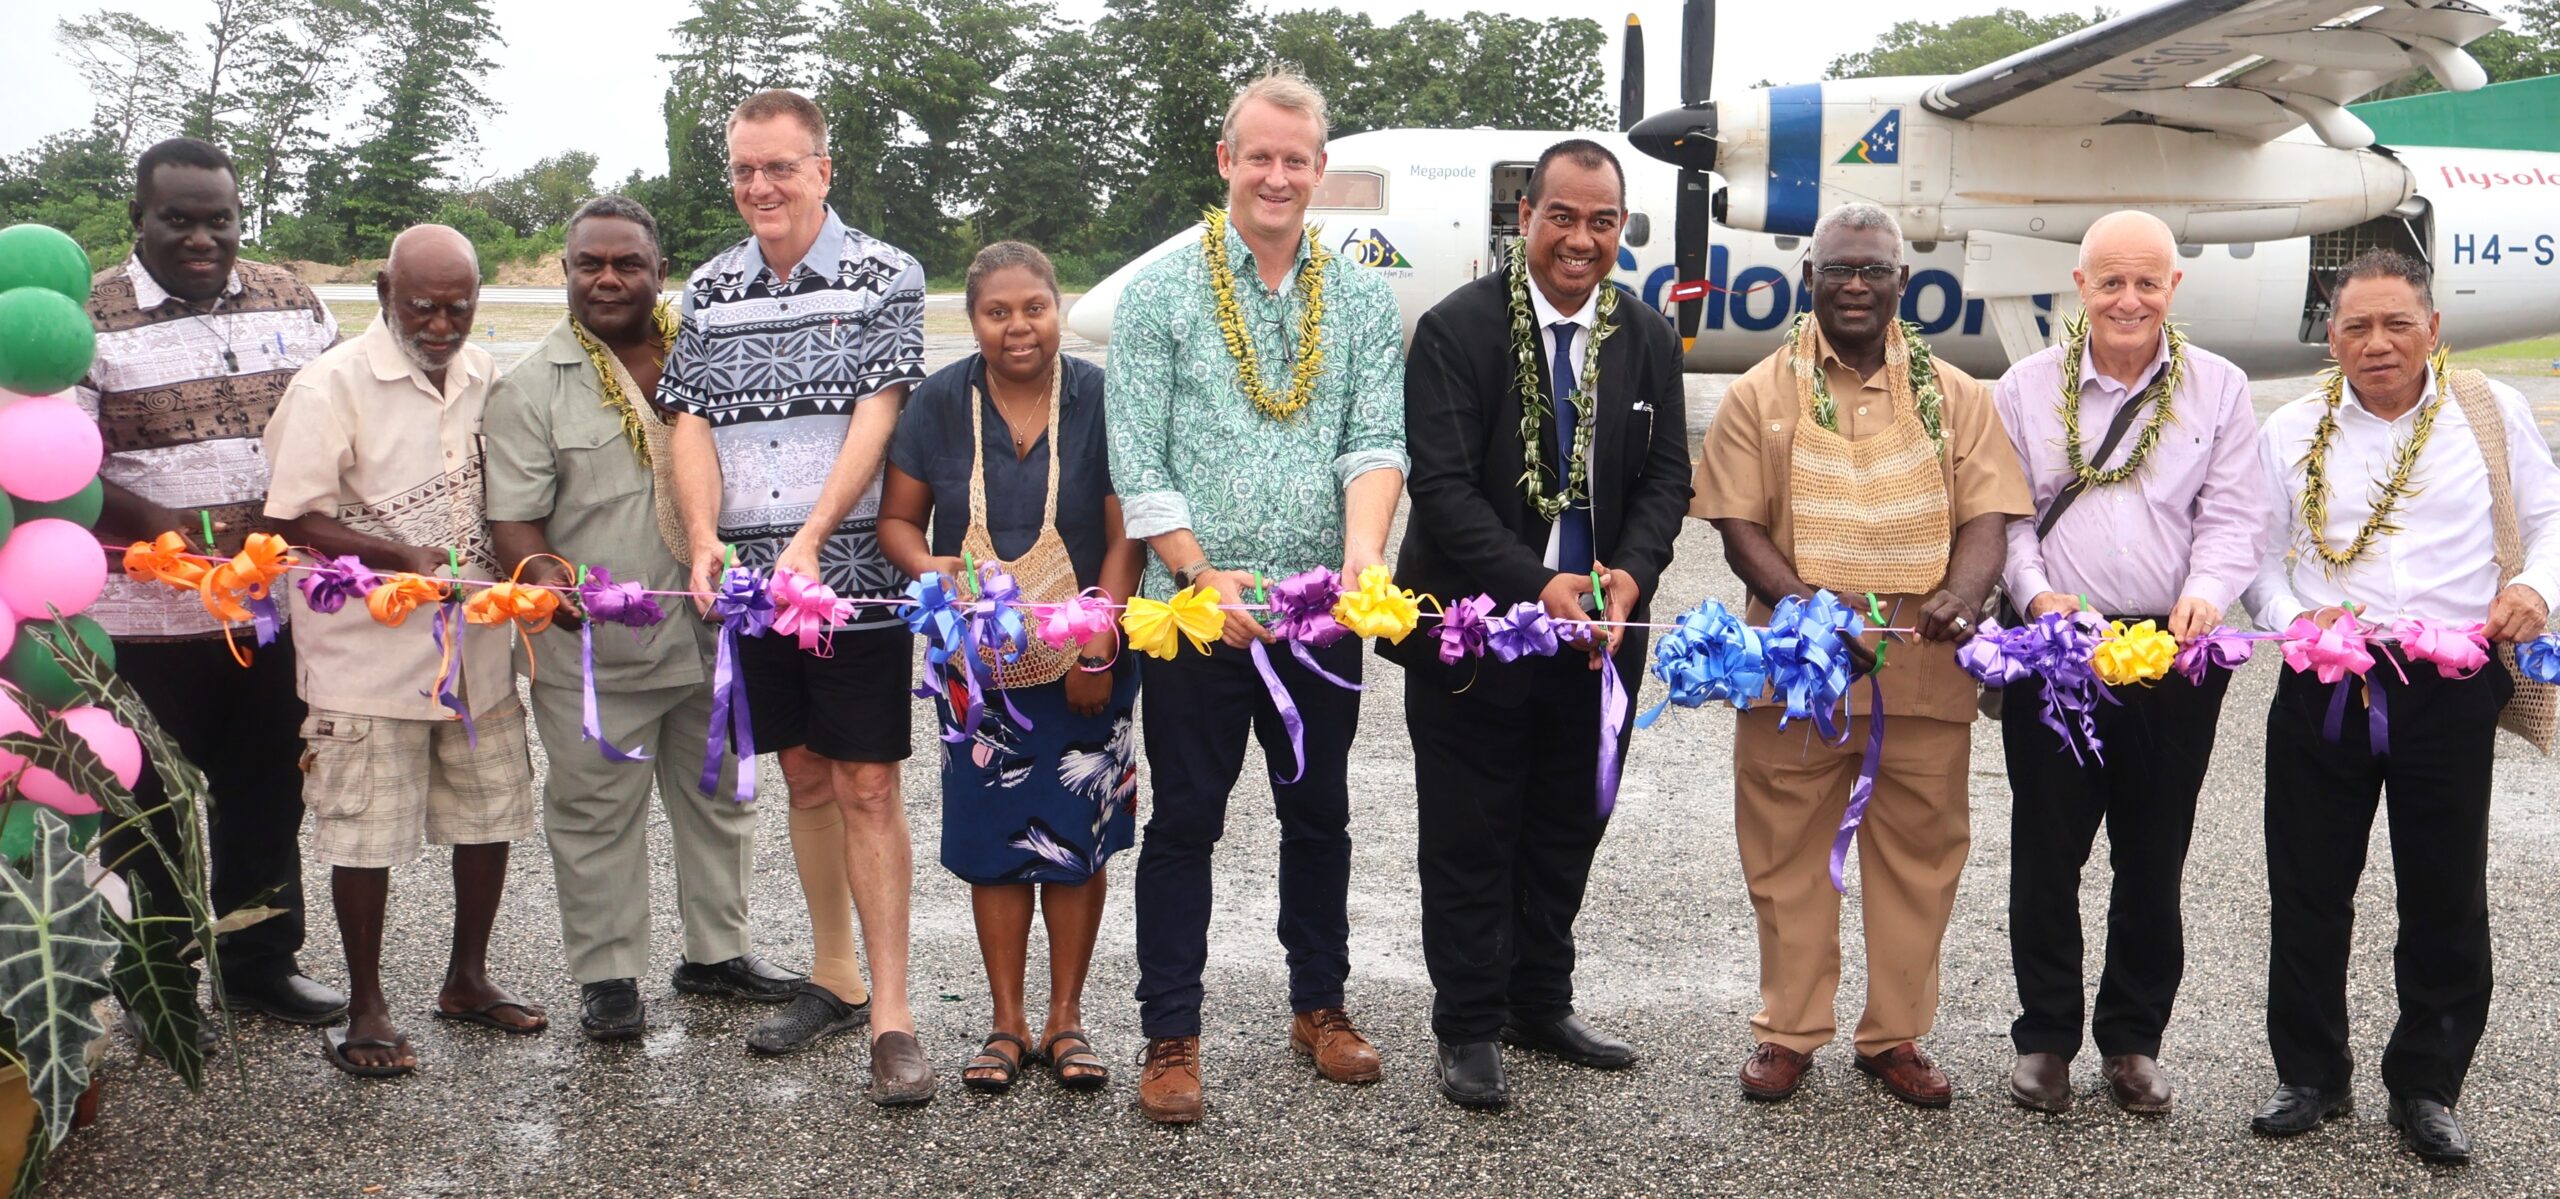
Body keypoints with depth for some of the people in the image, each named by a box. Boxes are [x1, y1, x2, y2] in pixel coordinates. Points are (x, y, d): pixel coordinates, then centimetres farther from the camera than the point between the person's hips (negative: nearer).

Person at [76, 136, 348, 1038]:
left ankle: (263, 961, 31)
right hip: (146, 616, -4)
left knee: (266, 795, 16)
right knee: (150, 810, 8)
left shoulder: (292, 302, 6)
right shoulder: (90, 318, -6)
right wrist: (167, 526, -23)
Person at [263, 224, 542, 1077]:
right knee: (366, 833, 2)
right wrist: (408, 558, -21)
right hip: (369, 650, -5)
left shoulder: (487, 375, 7)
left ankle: (466, 980, 32)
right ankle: (365, 1009, 18)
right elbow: (294, 520, -12)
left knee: (489, 814, 13)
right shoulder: (333, 384, -10)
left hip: (479, 645, 5)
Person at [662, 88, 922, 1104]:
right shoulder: (709, 291, 12)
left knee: (866, 786, -5)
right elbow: (692, 426, 7)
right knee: (805, 778, 14)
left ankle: (890, 1016, -1)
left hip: (855, 571, -5)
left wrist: (813, 537, -21)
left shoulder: (883, 277, -2)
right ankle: (834, 980, 26)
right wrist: (705, 541, -10)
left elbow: (877, 417, -11)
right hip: (751, 576, 5)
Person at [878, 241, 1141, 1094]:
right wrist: (928, 567, -17)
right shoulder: (940, 402, -2)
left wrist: (1099, 651, -13)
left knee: (1076, 840, 4)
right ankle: (1008, 1024, 17)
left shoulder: (1099, 398, -8)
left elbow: (1125, 536, -8)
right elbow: (896, 517, 4)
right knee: (995, 840, 5)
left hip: (1085, 663, -1)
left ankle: (1066, 1018, 19)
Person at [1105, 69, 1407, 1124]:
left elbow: (1377, 440, -3)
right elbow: (1137, 464, -5)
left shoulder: (1362, 301, 7)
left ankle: (1320, 1005, 30)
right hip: (1195, 610, -2)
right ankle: (1170, 1034, 15)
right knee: (1184, 821, 4)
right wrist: (1204, 574, -14)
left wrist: (1362, 553, -21)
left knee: (1319, 814, 14)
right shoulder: (1161, 294, 0)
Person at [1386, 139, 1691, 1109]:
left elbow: (1666, 478, 4)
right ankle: (1468, 1028, 18)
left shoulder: (1649, 340, 5)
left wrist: (1629, 574, -15)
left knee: (1568, 828, 16)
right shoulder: (1458, 329, -10)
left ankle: (1541, 1005, 33)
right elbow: (1442, 484, -16)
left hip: (1596, 631, 5)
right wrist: (1539, 586, -24)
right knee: (1470, 839, 5)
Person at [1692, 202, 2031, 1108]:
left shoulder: (1956, 397, 9)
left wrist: (1962, 595, -20)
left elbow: (1986, 515, 2)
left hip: (1926, 669, 1)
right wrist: (1808, 612, -18)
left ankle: (1896, 1036, 23)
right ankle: (1789, 1032, 20)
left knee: (1917, 853, 8)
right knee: (1788, 854, 6)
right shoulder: (1760, 395, 4)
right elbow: (1739, 523, -2)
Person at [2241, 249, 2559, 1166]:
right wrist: (2293, 617, -14)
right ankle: (2311, 1078, 21)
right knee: (2307, 892, 6)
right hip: (2324, 689, 1)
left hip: (2451, 687, 0)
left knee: (2447, 900, 5)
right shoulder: (2291, 433, 6)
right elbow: (2258, 550, 6)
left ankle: (2426, 1089, 21)